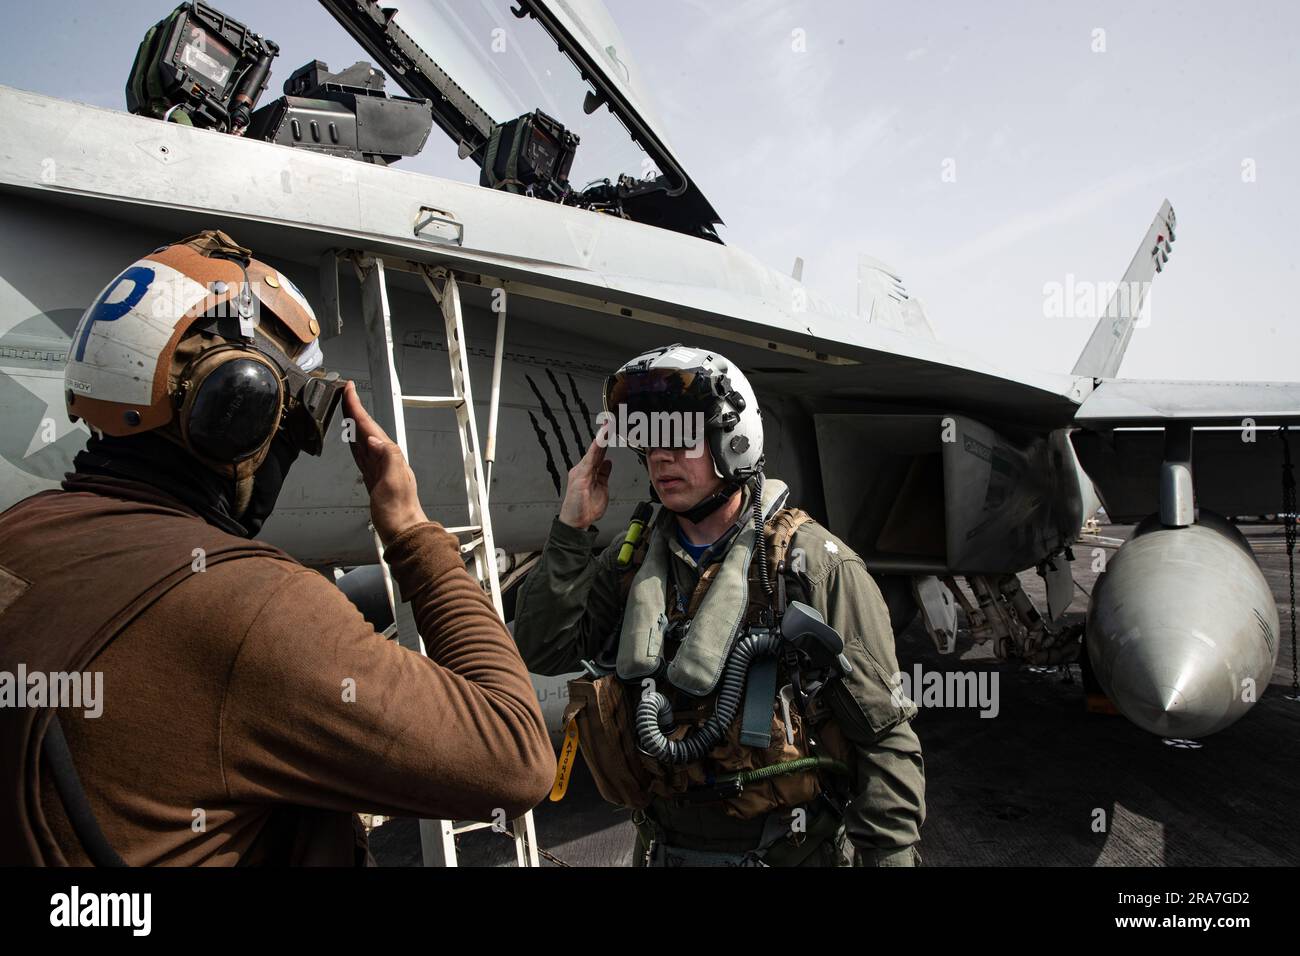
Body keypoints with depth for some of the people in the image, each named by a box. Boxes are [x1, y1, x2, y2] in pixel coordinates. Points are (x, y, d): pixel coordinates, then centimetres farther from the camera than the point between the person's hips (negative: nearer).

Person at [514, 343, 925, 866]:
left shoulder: (815, 563, -14)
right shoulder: (633, 559, 1)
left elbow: (885, 737, -13)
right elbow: (543, 652, -5)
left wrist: (890, 856, -17)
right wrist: (571, 529, -11)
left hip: (790, 850, -4)